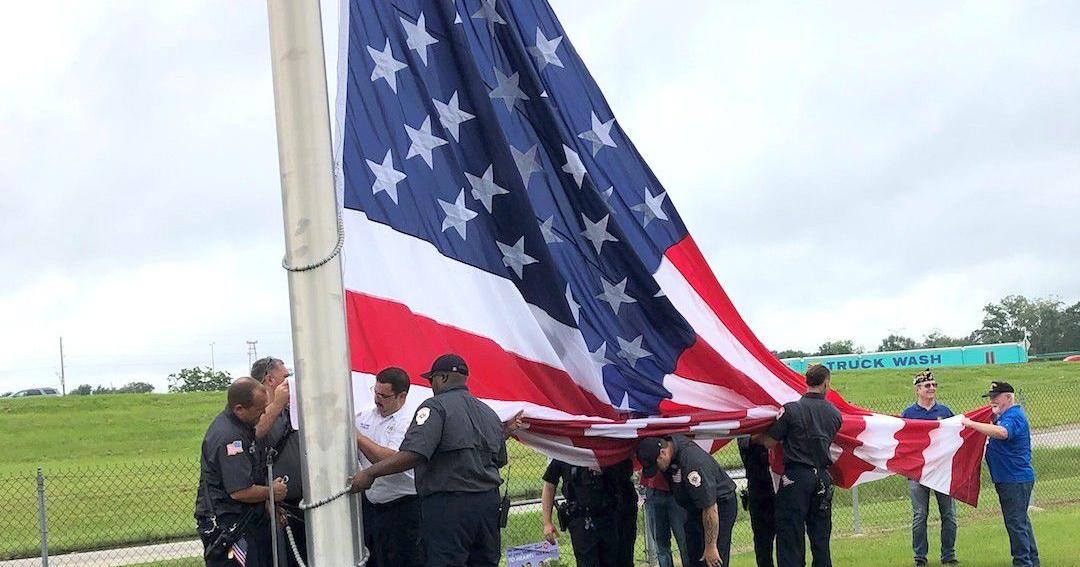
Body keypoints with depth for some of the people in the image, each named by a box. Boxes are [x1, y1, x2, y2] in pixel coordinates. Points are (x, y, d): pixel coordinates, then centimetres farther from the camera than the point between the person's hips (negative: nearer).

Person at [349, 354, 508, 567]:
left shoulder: (436, 406, -9)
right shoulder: (490, 413, 15)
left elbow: (413, 454, -21)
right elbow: (500, 460, 20)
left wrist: (370, 473, -17)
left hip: (448, 506, -7)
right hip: (489, 501, 7)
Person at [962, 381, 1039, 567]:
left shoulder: (1014, 417, -19)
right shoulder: (1003, 416, 17)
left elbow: (1002, 433, -38)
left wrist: (972, 424, -37)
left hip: (1015, 480, -11)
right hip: (1011, 479, 11)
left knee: (1016, 522, -6)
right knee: (1021, 521, 18)